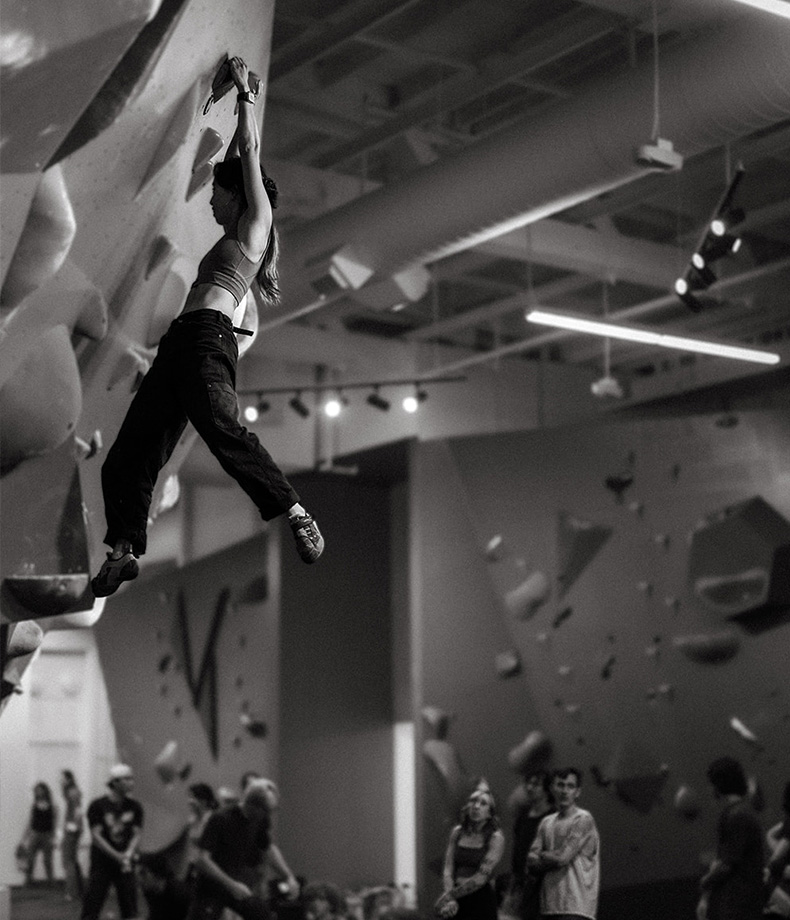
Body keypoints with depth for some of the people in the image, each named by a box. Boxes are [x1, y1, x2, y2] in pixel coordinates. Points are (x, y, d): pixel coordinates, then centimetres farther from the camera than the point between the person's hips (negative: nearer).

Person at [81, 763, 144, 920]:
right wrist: (118, 856, -19)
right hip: (101, 864, -3)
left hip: (125, 865, 3)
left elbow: (137, 834, 4)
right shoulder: (97, 805, -7)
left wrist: (128, 854, -15)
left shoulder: (135, 806, 5)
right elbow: (96, 836, -11)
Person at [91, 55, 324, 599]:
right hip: (181, 343, 9)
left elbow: (249, 152, 11)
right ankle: (124, 550, -4)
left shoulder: (256, 222, 9)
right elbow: (237, 157, 41)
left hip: (207, 335, -9)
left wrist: (247, 95, 23)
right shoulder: (235, 234, 30)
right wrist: (242, 102, 46)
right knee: (132, 451, 0)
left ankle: (299, 516, -29)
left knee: (222, 428, -29)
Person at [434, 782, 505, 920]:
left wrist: (450, 895, -12)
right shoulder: (457, 832, 9)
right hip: (457, 903, 4)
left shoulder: (495, 838, -4)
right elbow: (448, 869, 2)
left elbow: (482, 877, -12)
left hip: (481, 902, -4)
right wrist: (449, 899, -14)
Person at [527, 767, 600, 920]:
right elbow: (531, 860, 9)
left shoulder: (583, 819, -4)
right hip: (550, 904, 7)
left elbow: (563, 858, -11)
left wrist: (543, 855, 7)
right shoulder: (547, 822, 17)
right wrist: (553, 857, -7)